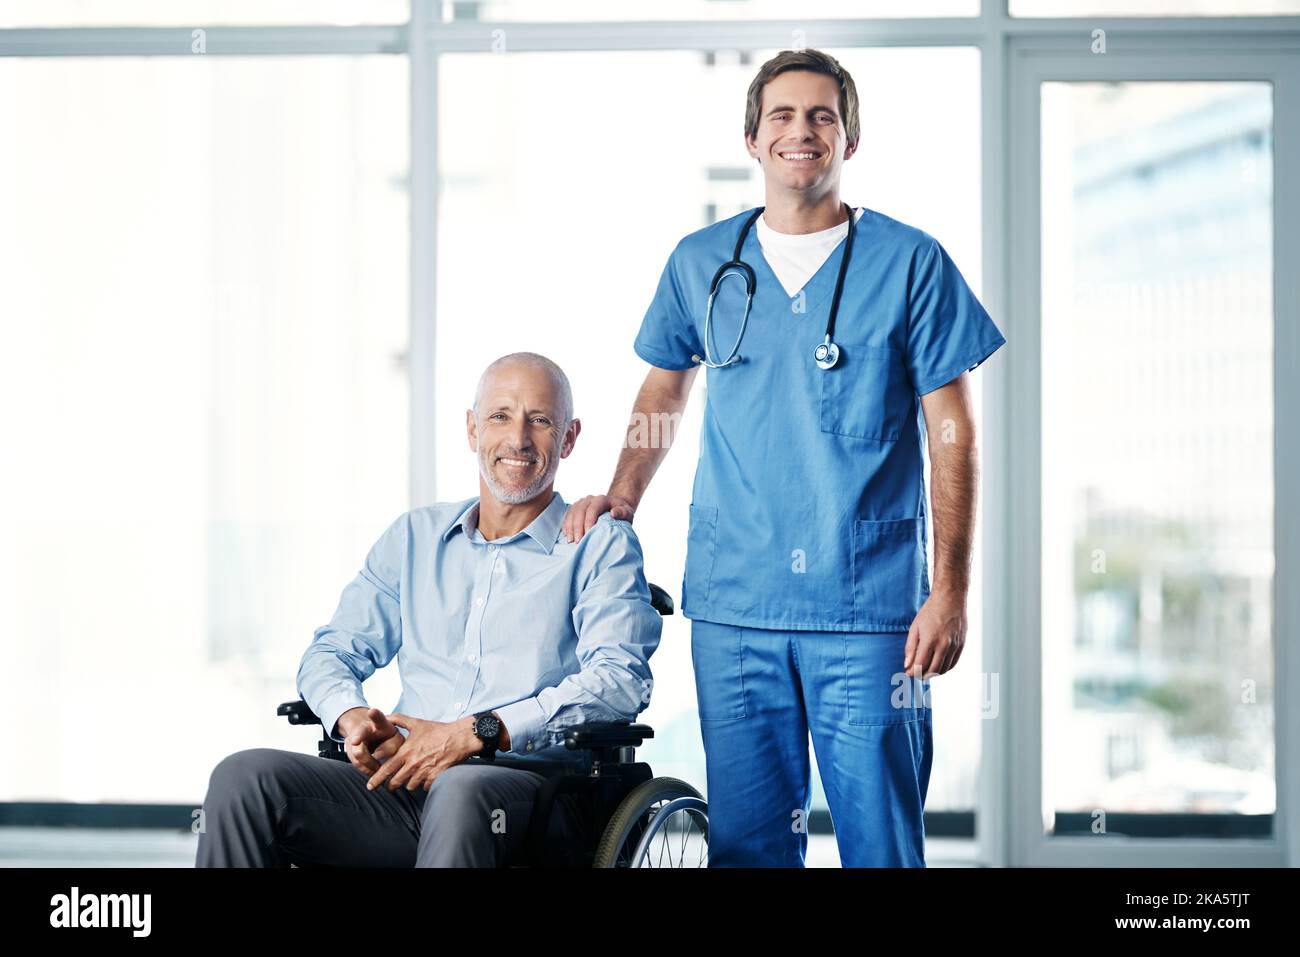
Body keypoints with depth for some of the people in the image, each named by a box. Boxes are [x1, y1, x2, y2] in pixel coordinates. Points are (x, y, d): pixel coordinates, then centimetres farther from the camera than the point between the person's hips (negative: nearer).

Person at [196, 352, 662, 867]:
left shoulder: (603, 546, 8)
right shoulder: (414, 536, 23)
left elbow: (620, 680, -8)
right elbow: (331, 652, 21)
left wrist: (476, 734, -18)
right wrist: (353, 717, -5)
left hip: (533, 783, -4)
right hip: (404, 787, 4)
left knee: (461, 790, -40)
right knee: (244, 777, -21)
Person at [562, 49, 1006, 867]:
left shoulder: (910, 263, 0)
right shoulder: (701, 263, 9)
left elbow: (953, 435, 0)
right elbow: (665, 388, 25)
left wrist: (951, 591, -6)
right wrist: (624, 495, 10)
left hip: (868, 606, -2)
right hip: (734, 603, 3)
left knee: (881, 841, -1)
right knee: (745, 838, 6)